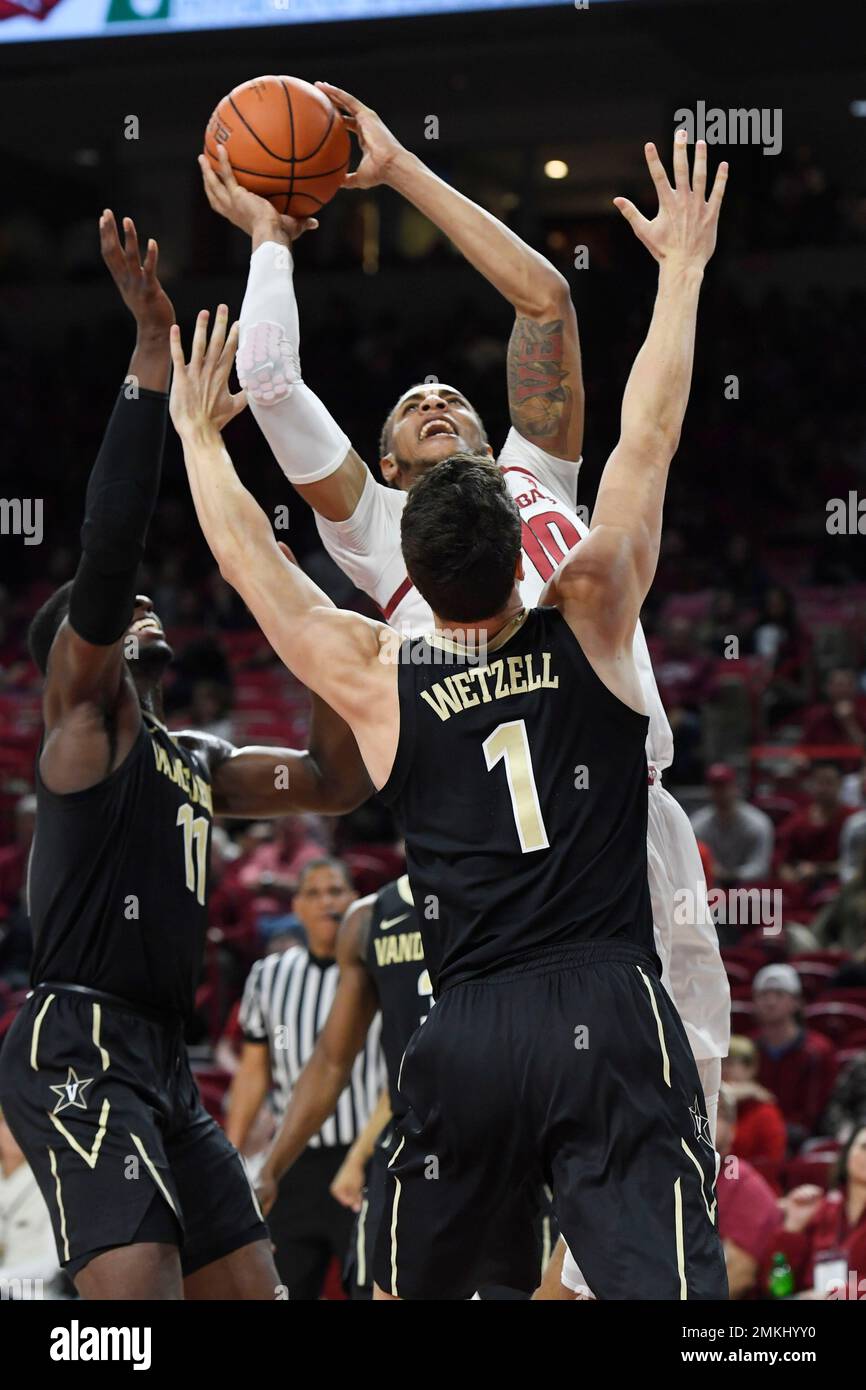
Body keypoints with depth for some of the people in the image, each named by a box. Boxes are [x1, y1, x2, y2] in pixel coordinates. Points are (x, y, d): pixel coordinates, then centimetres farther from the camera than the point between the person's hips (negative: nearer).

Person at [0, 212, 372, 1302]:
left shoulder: (195, 763, 23)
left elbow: (337, 782, 27)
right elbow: (108, 543, -15)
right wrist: (153, 354, -19)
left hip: (162, 1064, 9)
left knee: (250, 1291, 9)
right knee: (137, 1291, -25)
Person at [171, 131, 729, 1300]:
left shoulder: (378, 681, 6)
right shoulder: (590, 625, 3)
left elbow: (244, 554, 19)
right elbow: (647, 442, 11)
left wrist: (198, 431, 35)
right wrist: (683, 267, 20)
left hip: (470, 1032, 2)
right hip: (611, 1013, -2)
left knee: (411, 1289, 22)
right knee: (667, 1291, -12)